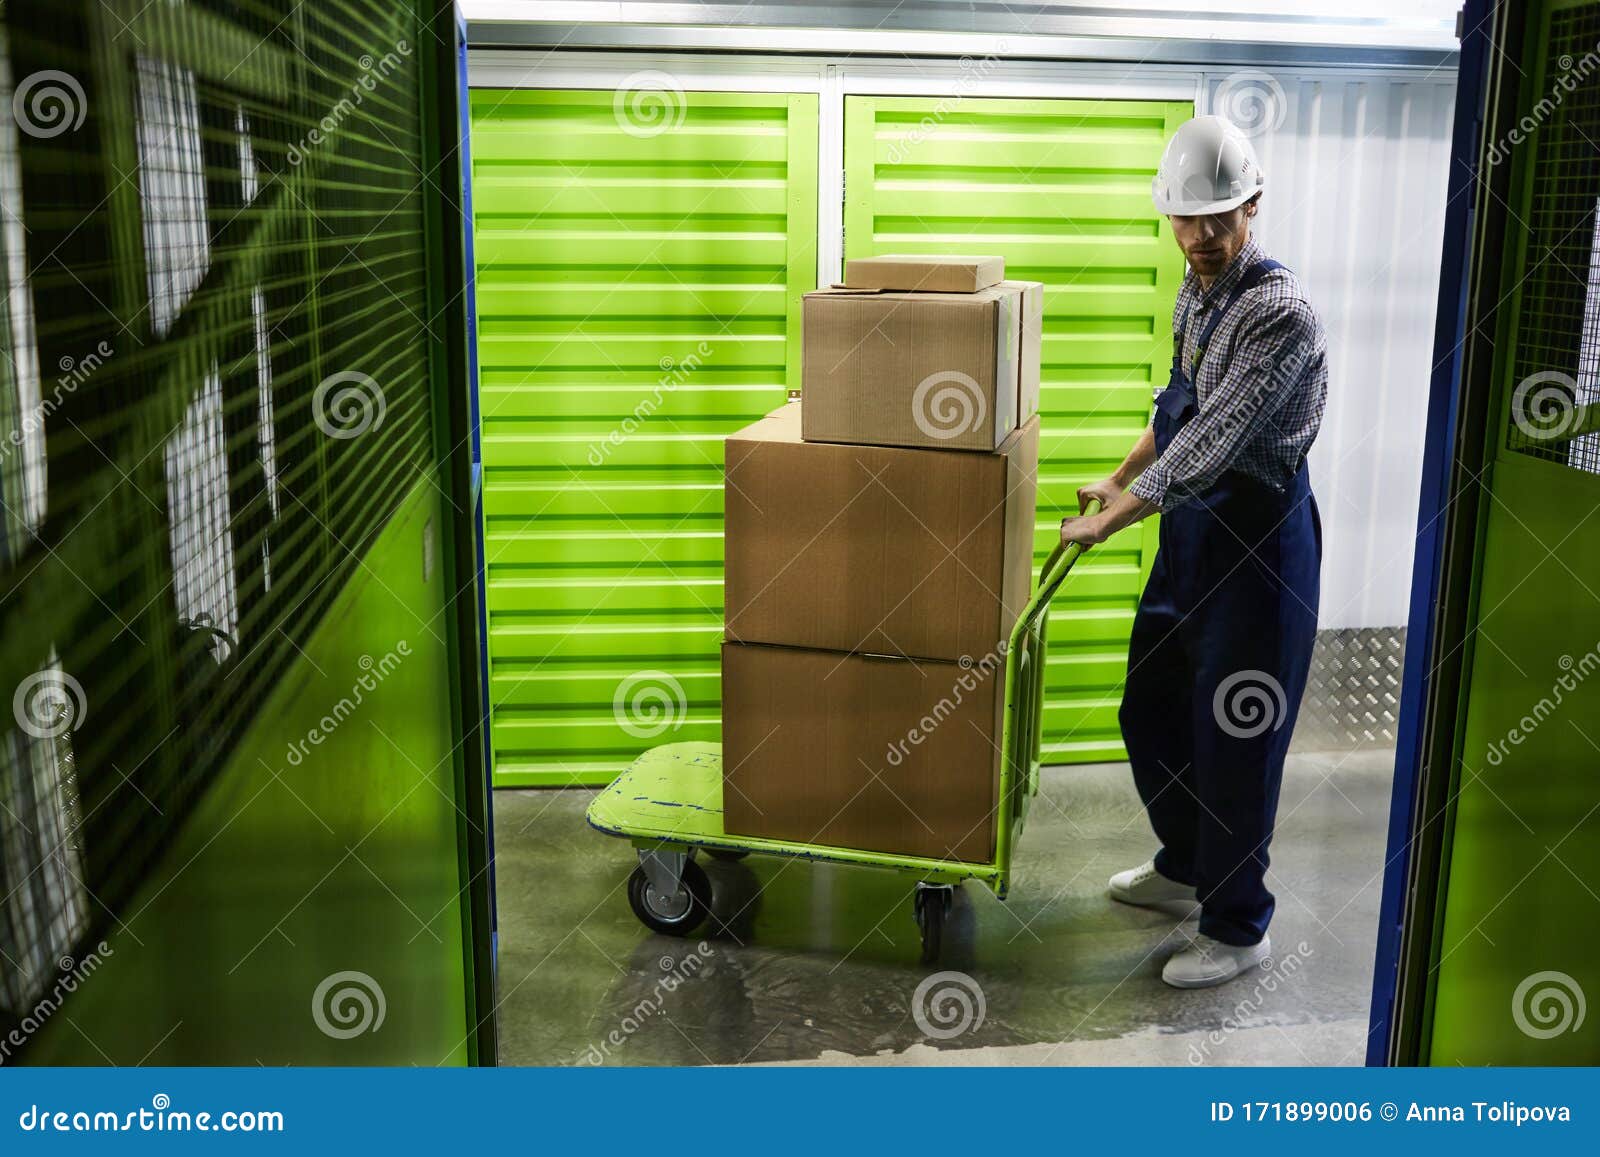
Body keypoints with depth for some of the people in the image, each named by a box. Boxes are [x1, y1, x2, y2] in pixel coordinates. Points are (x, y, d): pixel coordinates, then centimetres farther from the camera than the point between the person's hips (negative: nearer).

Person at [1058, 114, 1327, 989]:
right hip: (1190, 527, 9)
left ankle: (1237, 929, 20)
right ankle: (1185, 865, 42)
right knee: (1149, 711, 19)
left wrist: (1109, 523, -23)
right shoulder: (1195, 294, 7)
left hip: (1258, 540, -9)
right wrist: (1118, 481, 19)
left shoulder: (1281, 314, -22)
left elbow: (1212, 443, -27)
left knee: (1234, 739, 1)